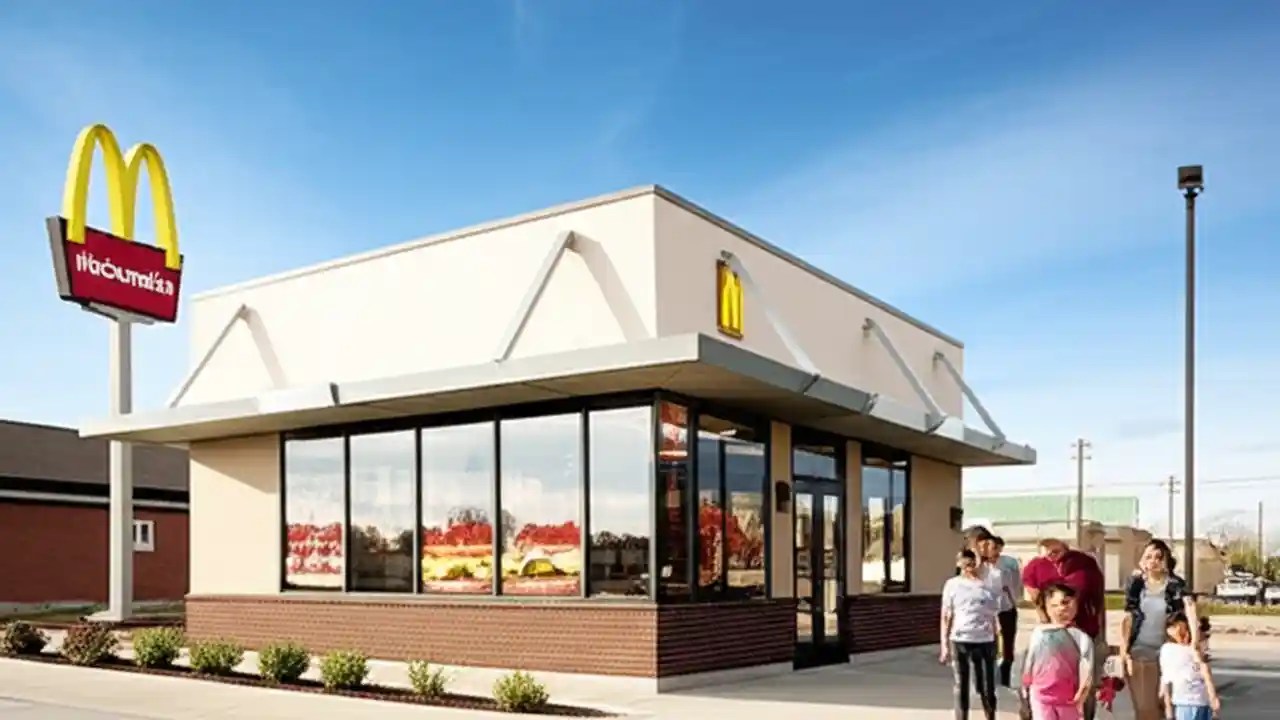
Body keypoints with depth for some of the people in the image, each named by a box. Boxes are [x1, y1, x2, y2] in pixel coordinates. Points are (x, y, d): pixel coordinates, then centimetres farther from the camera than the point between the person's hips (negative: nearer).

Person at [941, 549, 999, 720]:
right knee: (961, 686, 6)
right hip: (960, 640, -1)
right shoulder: (952, 584, 2)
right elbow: (946, 617, 3)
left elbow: (992, 617, 12)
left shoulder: (986, 585, 6)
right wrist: (944, 645, -1)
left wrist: (995, 643, 11)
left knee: (987, 687, 4)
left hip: (985, 641, 1)